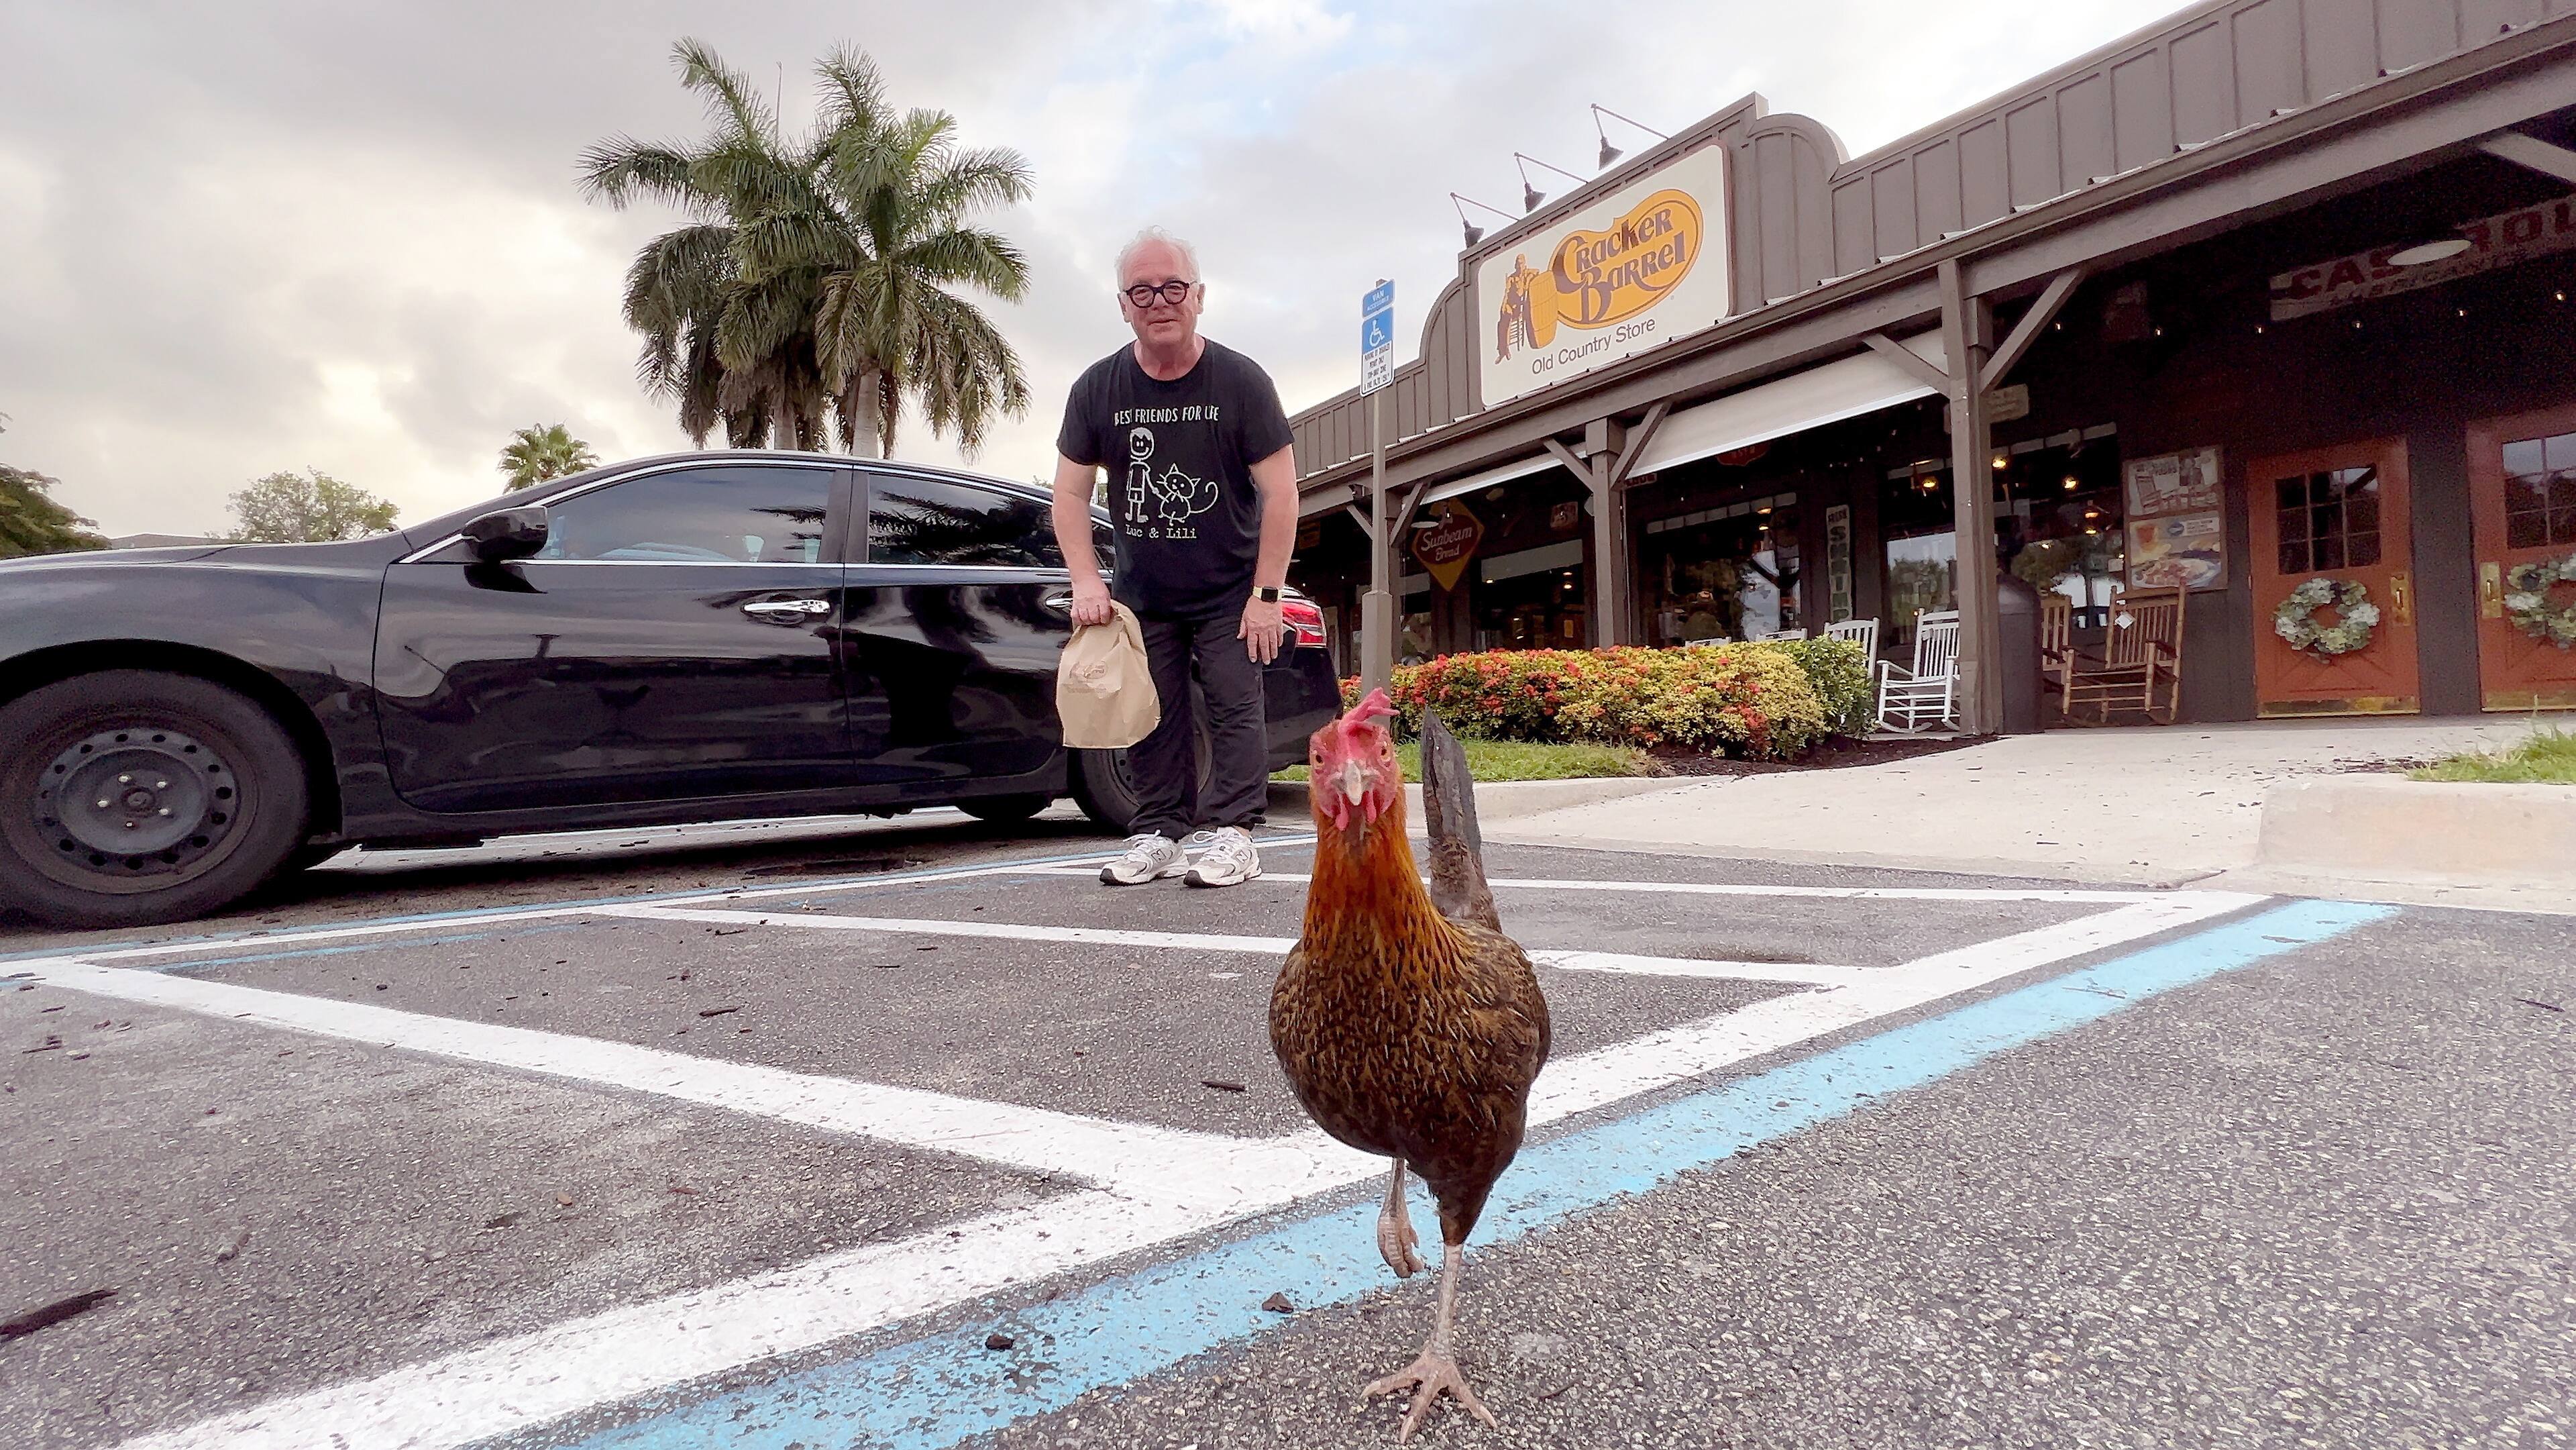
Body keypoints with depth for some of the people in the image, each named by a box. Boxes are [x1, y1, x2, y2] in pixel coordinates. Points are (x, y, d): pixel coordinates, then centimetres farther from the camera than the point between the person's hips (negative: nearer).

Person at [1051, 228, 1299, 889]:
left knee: (1234, 706, -7)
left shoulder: (1241, 381, -11)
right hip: (1141, 594, 3)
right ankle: (1160, 833, 12)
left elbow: (1280, 491, -12)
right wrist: (1086, 581, -10)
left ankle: (1230, 833, -1)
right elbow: (1070, 492, 2)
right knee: (1151, 716, 5)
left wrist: (1266, 593, -16)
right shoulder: (1097, 388, -3)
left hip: (1229, 592, -3)